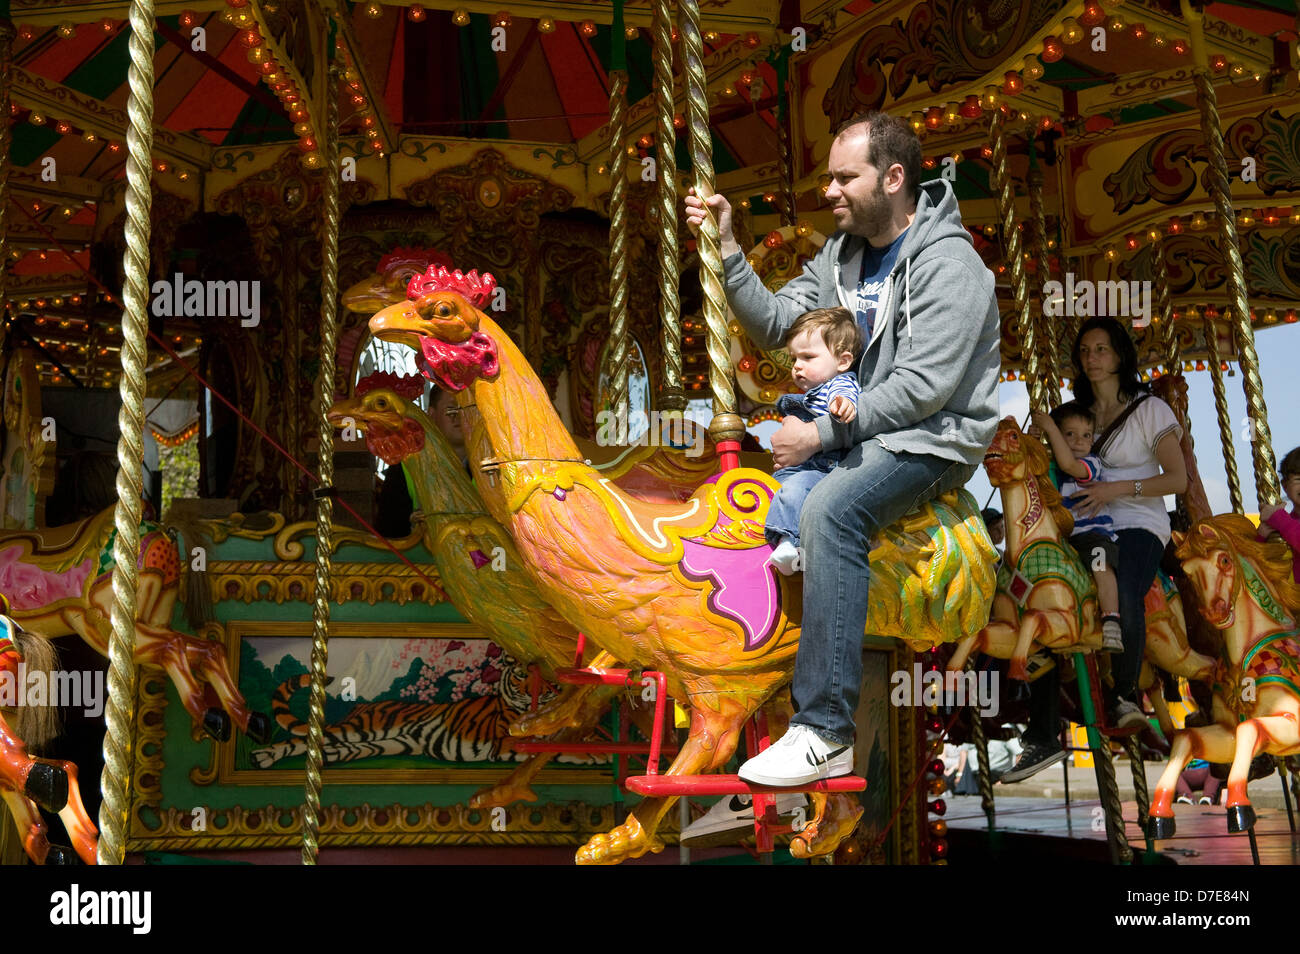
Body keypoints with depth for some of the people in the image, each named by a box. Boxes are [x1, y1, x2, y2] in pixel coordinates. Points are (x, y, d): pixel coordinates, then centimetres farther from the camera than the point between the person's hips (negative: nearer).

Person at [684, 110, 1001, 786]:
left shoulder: (948, 265, -13)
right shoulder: (841, 252, 12)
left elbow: (923, 388, -21)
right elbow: (775, 324, 6)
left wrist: (825, 433, -22)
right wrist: (727, 249, -4)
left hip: (932, 441, -9)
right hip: (854, 429, 9)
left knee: (831, 508, -34)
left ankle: (826, 733, -34)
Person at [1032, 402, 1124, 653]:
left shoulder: (1091, 463, -3)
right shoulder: (1049, 468, 14)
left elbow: (1068, 464, -23)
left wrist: (1050, 427, -22)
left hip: (1094, 535, -6)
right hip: (1061, 541, 6)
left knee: (1101, 563, -33)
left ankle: (1111, 623, -36)